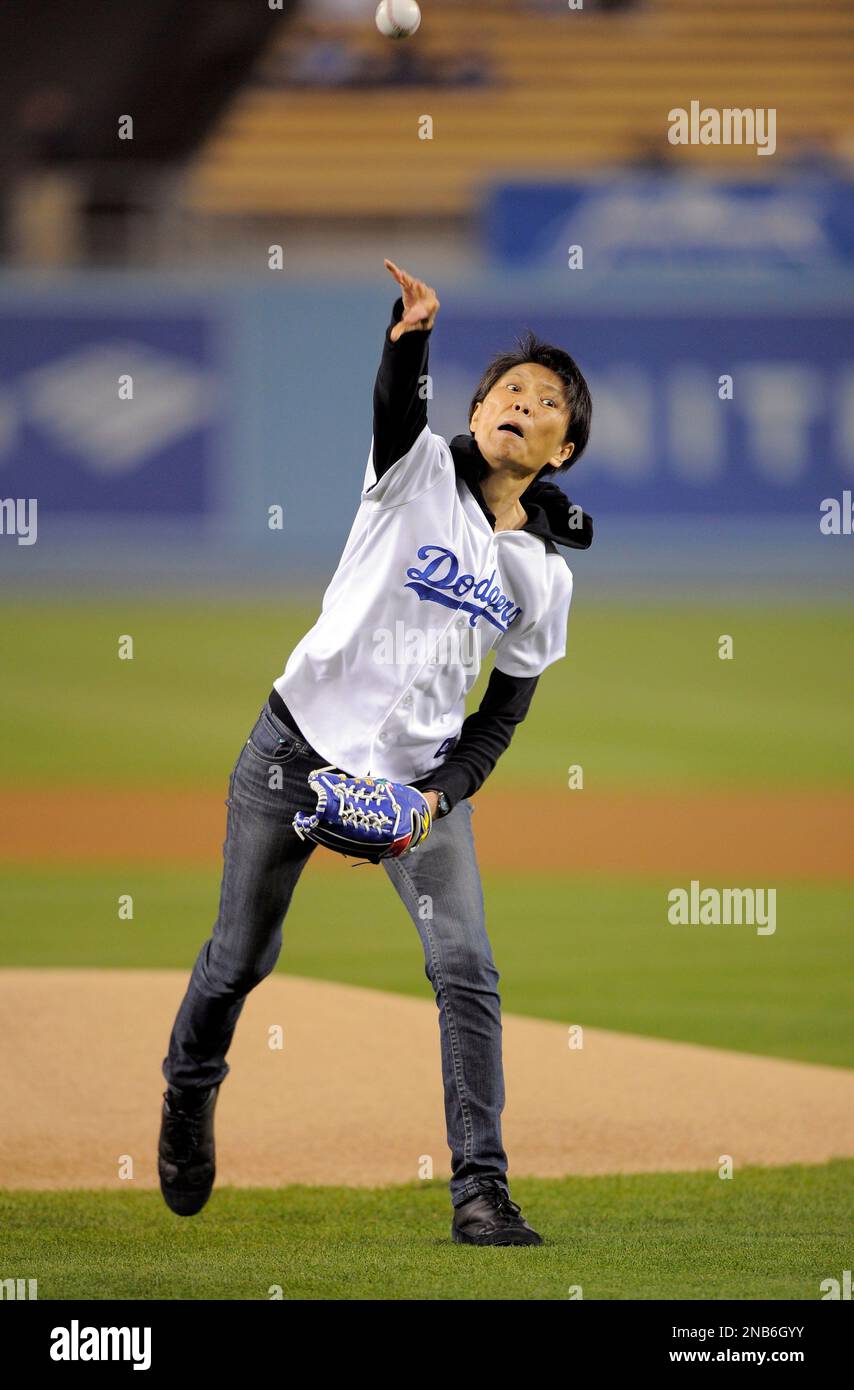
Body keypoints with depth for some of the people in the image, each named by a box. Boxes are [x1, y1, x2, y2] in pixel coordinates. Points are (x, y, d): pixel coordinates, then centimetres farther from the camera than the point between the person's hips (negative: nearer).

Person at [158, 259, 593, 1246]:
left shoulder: (547, 572, 3)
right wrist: (410, 338, -51)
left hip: (422, 770, 2)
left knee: (467, 970, -13)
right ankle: (189, 1092, 39)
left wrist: (438, 795, -12)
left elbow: (502, 715, 5)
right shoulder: (420, 471, -6)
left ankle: (481, 1192, -10)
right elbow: (397, 406, -29)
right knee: (242, 956, 9)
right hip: (301, 746, -2)